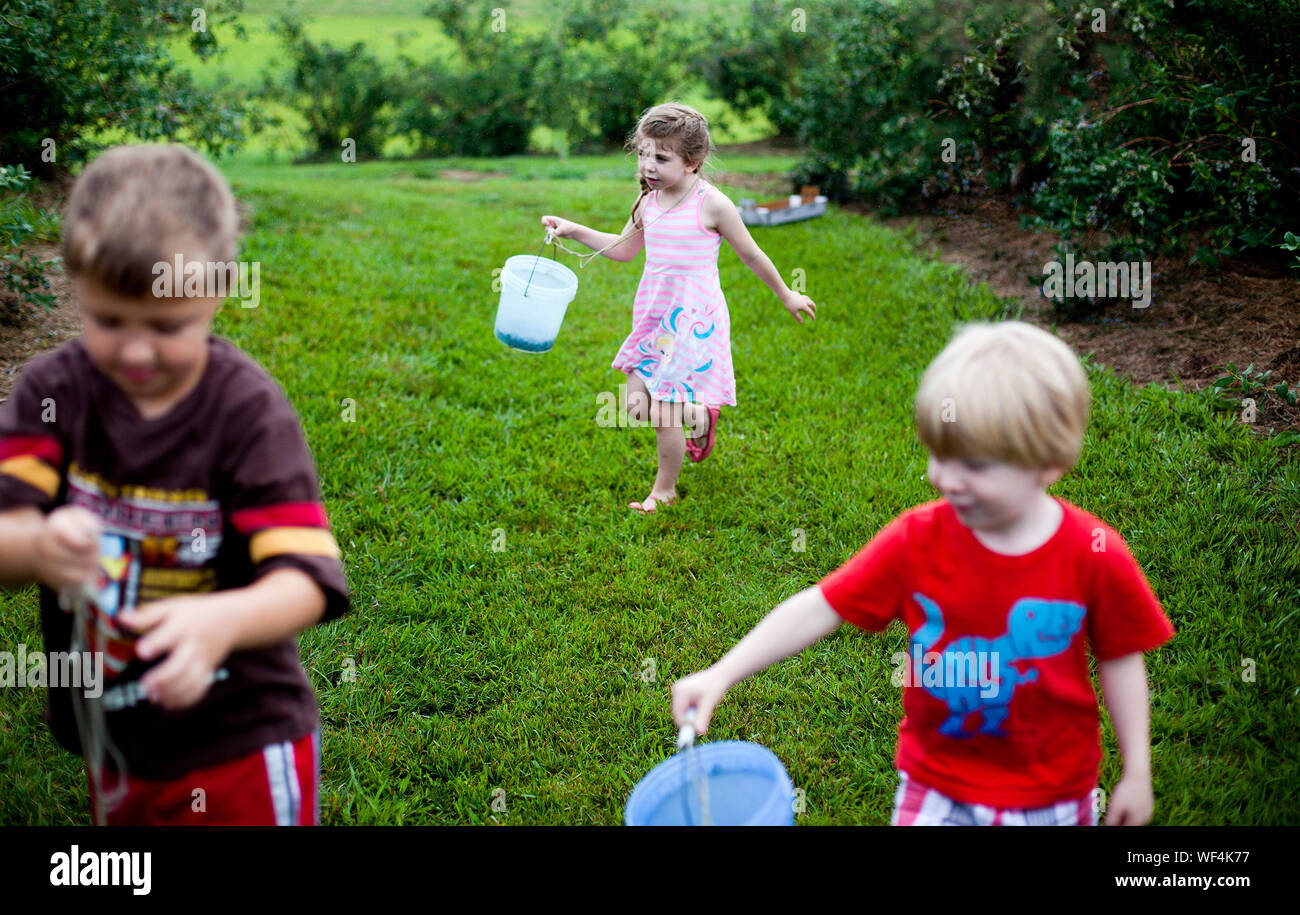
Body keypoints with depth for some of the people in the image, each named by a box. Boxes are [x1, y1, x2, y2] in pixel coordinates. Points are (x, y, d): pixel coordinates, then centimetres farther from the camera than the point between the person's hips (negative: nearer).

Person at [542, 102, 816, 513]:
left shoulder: (712, 205, -14)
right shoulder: (648, 203, 3)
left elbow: (751, 254, -1)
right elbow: (624, 248, 21)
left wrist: (786, 295, 9)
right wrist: (574, 230, 13)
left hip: (693, 321, -6)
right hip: (653, 317, 6)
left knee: (663, 413, -5)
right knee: (636, 406, 4)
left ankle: (665, 488, 19)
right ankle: (698, 414, 33)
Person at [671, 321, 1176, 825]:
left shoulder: (1094, 556, -18)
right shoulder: (917, 539, -16)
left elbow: (1120, 658, -4)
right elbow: (818, 609, -14)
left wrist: (1136, 772, 1)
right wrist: (720, 675, -20)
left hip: (1051, 794, 0)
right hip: (936, 783, 1)